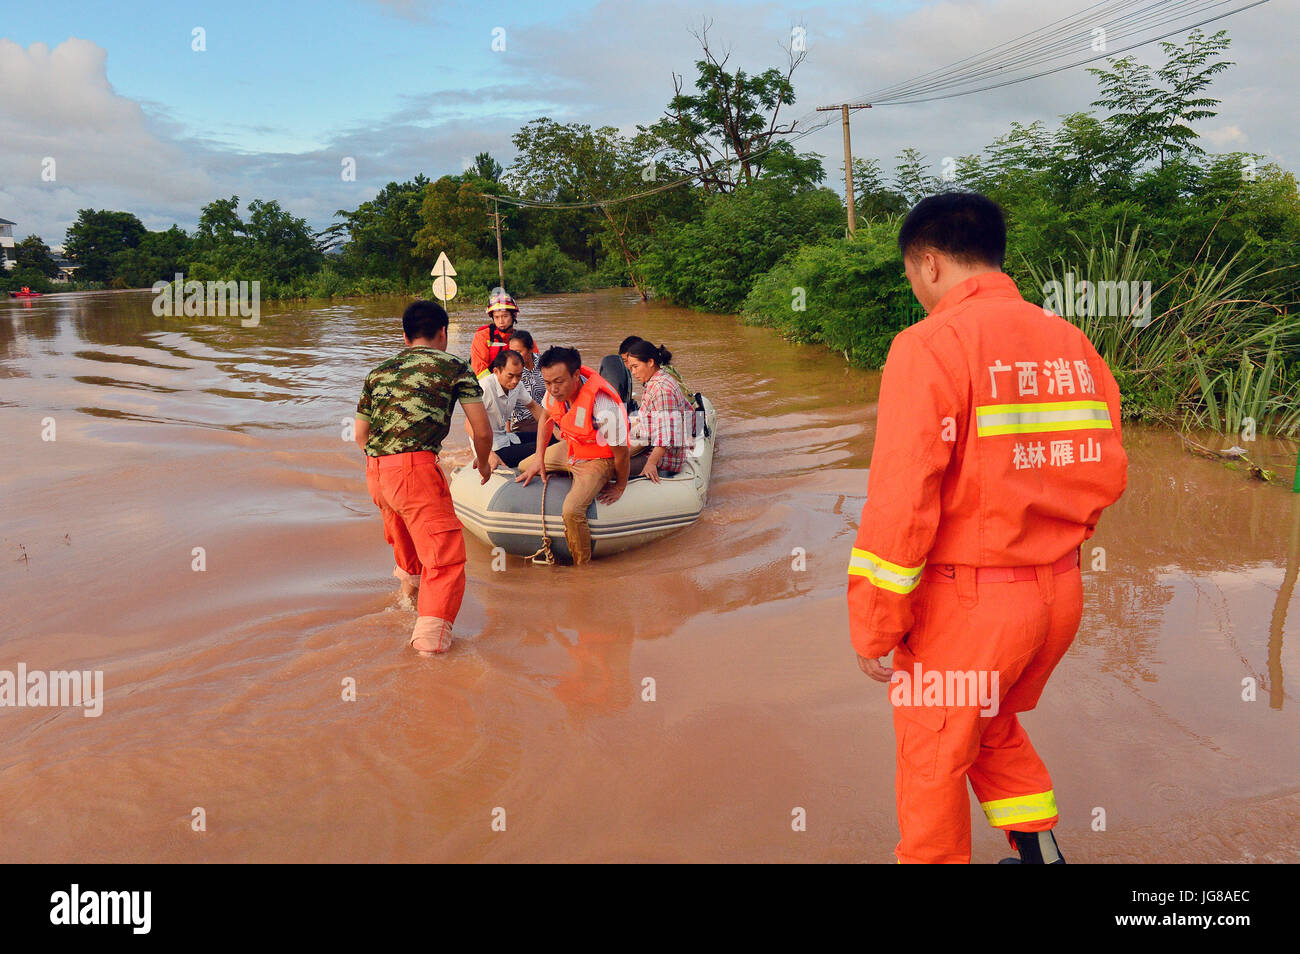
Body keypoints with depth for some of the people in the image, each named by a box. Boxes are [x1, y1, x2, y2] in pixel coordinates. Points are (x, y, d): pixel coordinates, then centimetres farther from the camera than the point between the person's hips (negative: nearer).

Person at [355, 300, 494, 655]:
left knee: (401, 523, 34)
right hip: (416, 466, -7)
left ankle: (410, 583, 60)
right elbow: (482, 431, 4)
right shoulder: (454, 366, 7)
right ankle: (431, 634, -13)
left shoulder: (379, 372, 20)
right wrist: (483, 464, 23)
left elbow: (360, 434, 25)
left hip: (375, 470, 7)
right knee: (446, 551, -2)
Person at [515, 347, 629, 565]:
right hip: (570, 448, 8)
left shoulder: (602, 405, -38)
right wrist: (540, 457, 3)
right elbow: (546, 417, 7)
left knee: (571, 511, -28)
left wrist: (620, 487, -9)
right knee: (523, 467, 18)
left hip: (598, 459, -8)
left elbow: (621, 451, -23)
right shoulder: (557, 389, -18)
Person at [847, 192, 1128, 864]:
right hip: (1060, 591, 7)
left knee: (933, 759, 14)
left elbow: (901, 502, -20)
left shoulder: (931, 344, -15)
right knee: (994, 727, 30)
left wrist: (874, 628, -12)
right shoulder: (1072, 344, 5)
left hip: (965, 602, -7)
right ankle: (1040, 850, 36)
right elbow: (1106, 474, 7)